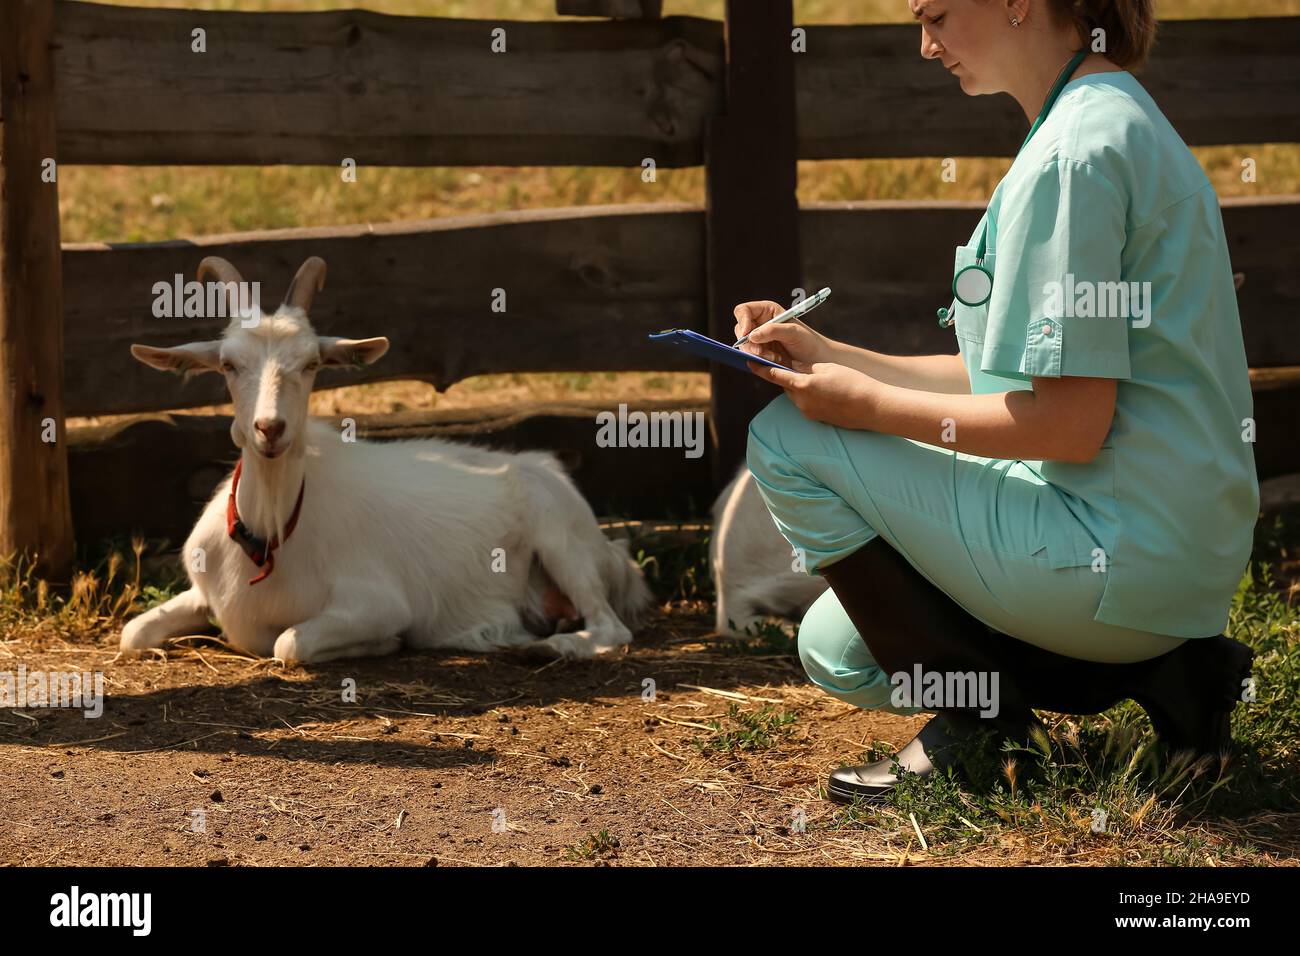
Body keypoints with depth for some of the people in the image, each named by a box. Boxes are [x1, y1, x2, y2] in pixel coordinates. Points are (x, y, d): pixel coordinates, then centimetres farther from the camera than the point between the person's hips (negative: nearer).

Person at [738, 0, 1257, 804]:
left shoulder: (1074, 154, -18)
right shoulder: (1115, 122, 14)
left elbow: (1067, 423, -22)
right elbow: (1024, 372, 17)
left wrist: (869, 405, -11)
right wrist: (832, 356, 11)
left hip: (1120, 551, -10)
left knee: (787, 442, -4)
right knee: (836, 650, 19)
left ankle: (975, 718, -2)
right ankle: (1151, 669, 10)